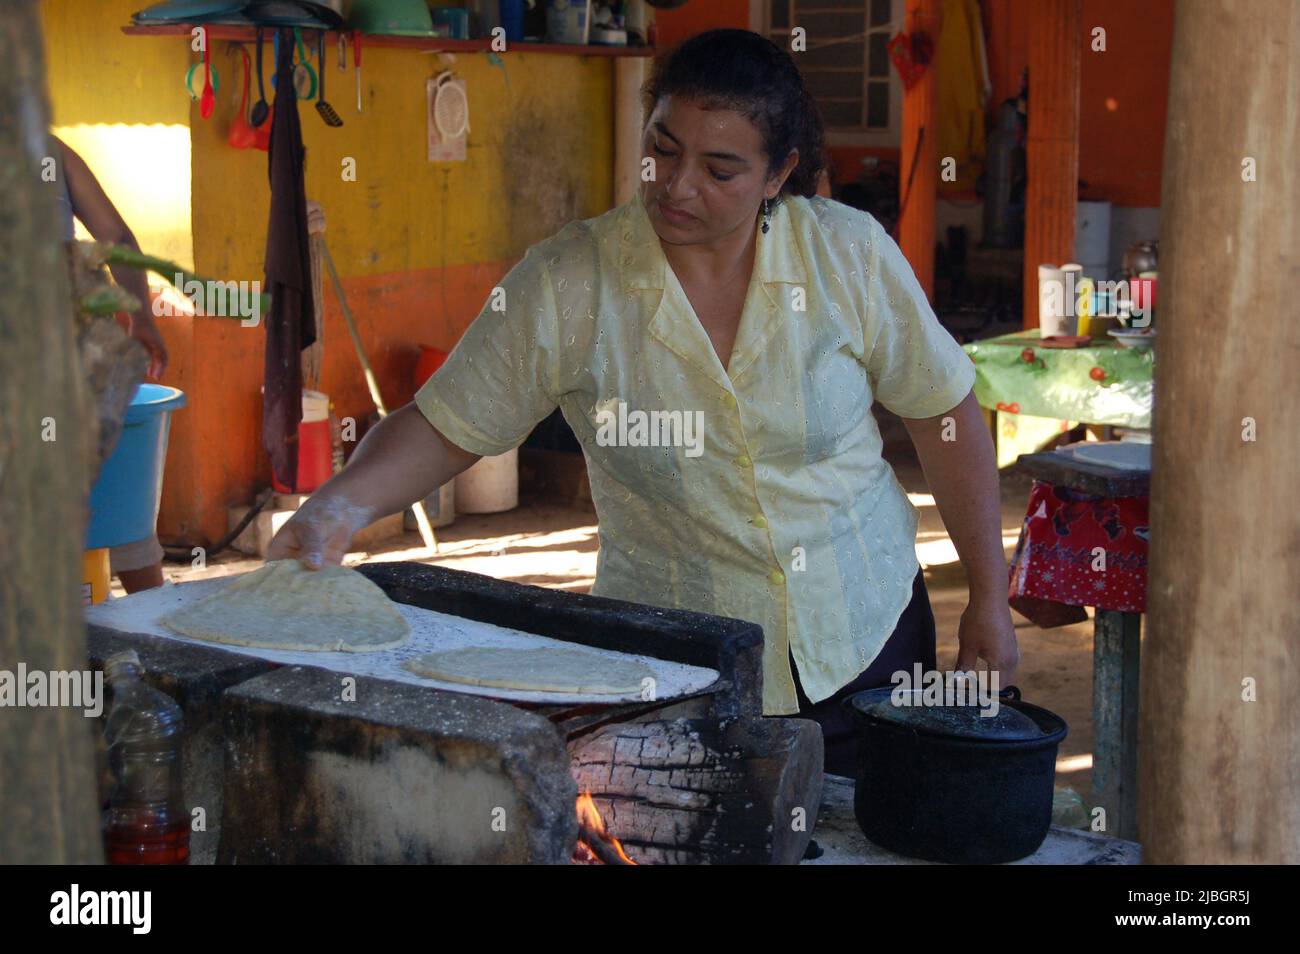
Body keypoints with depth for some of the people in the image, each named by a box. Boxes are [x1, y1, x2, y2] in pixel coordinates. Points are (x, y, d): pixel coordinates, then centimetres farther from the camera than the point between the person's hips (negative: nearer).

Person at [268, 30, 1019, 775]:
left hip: (864, 635, 2)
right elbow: (446, 426, -8)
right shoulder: (564, 285, -14)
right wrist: (342, 505, -27)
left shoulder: (849, 254, -9)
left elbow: (944, 410, 1)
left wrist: (989, 598, 3)